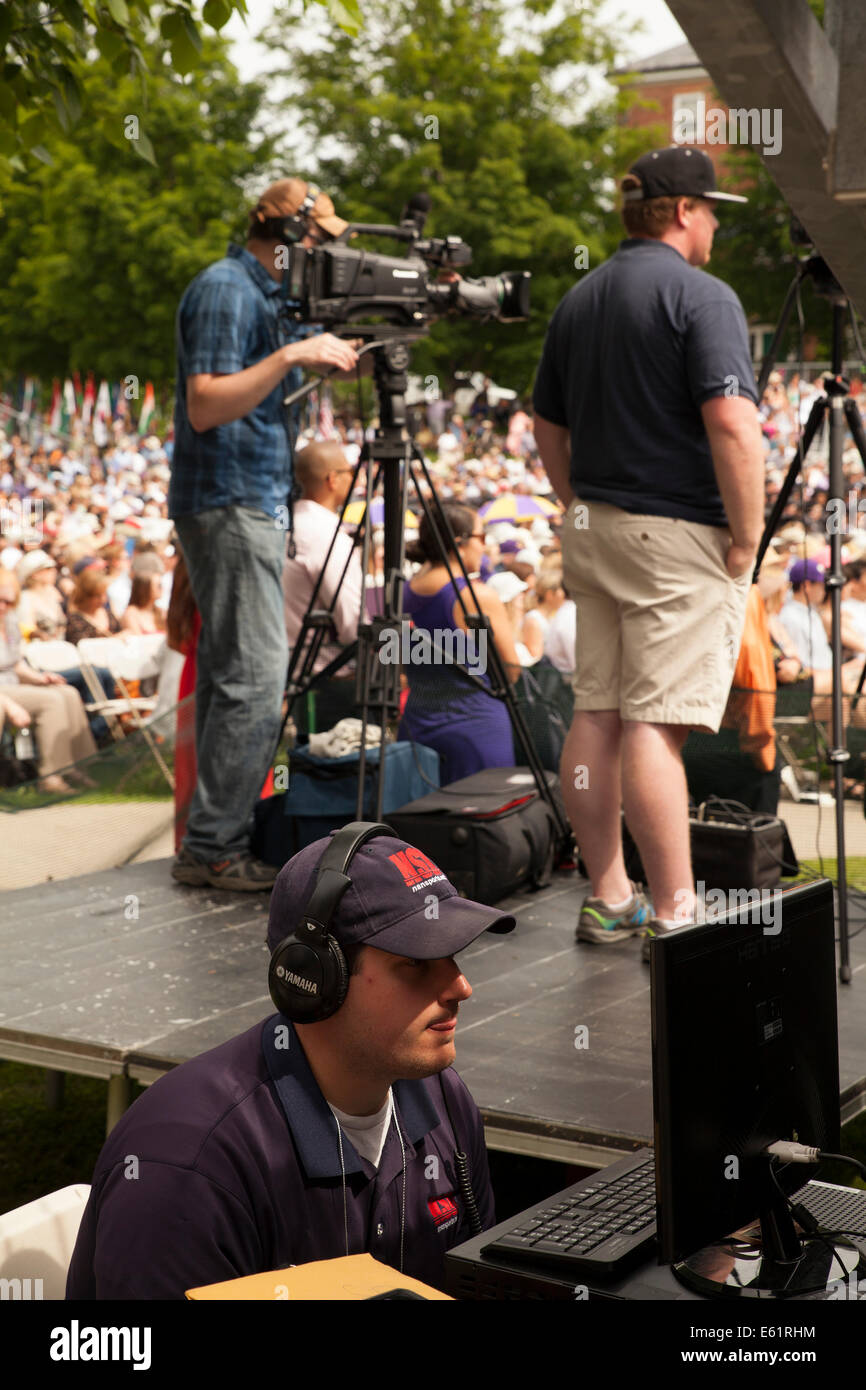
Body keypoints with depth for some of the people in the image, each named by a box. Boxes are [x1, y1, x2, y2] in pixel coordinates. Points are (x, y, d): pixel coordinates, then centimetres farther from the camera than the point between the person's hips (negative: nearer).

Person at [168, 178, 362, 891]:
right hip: (228, 503, -11)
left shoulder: (269, 294, 17)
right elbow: (205, 407, -22)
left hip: (257, 501, 11)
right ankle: (213, 847, -7)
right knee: (254, 677, -12)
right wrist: (291, 355, -26)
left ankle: (219, 835, 17)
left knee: (233, 671, 11)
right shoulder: (224, 290, -13)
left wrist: (333, 353, 13)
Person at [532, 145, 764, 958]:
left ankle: (609, 901, 18)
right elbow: (732, 425, -21)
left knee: (596, 715, 9)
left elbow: (548, 427, 19)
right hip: (679, 537, -8)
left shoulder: (577, 300, 13)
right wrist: (746, 539, -14)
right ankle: (673, 917, -4)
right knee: (655, 724, -9)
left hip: (593, 528, 8)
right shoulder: (700, 296, -11)